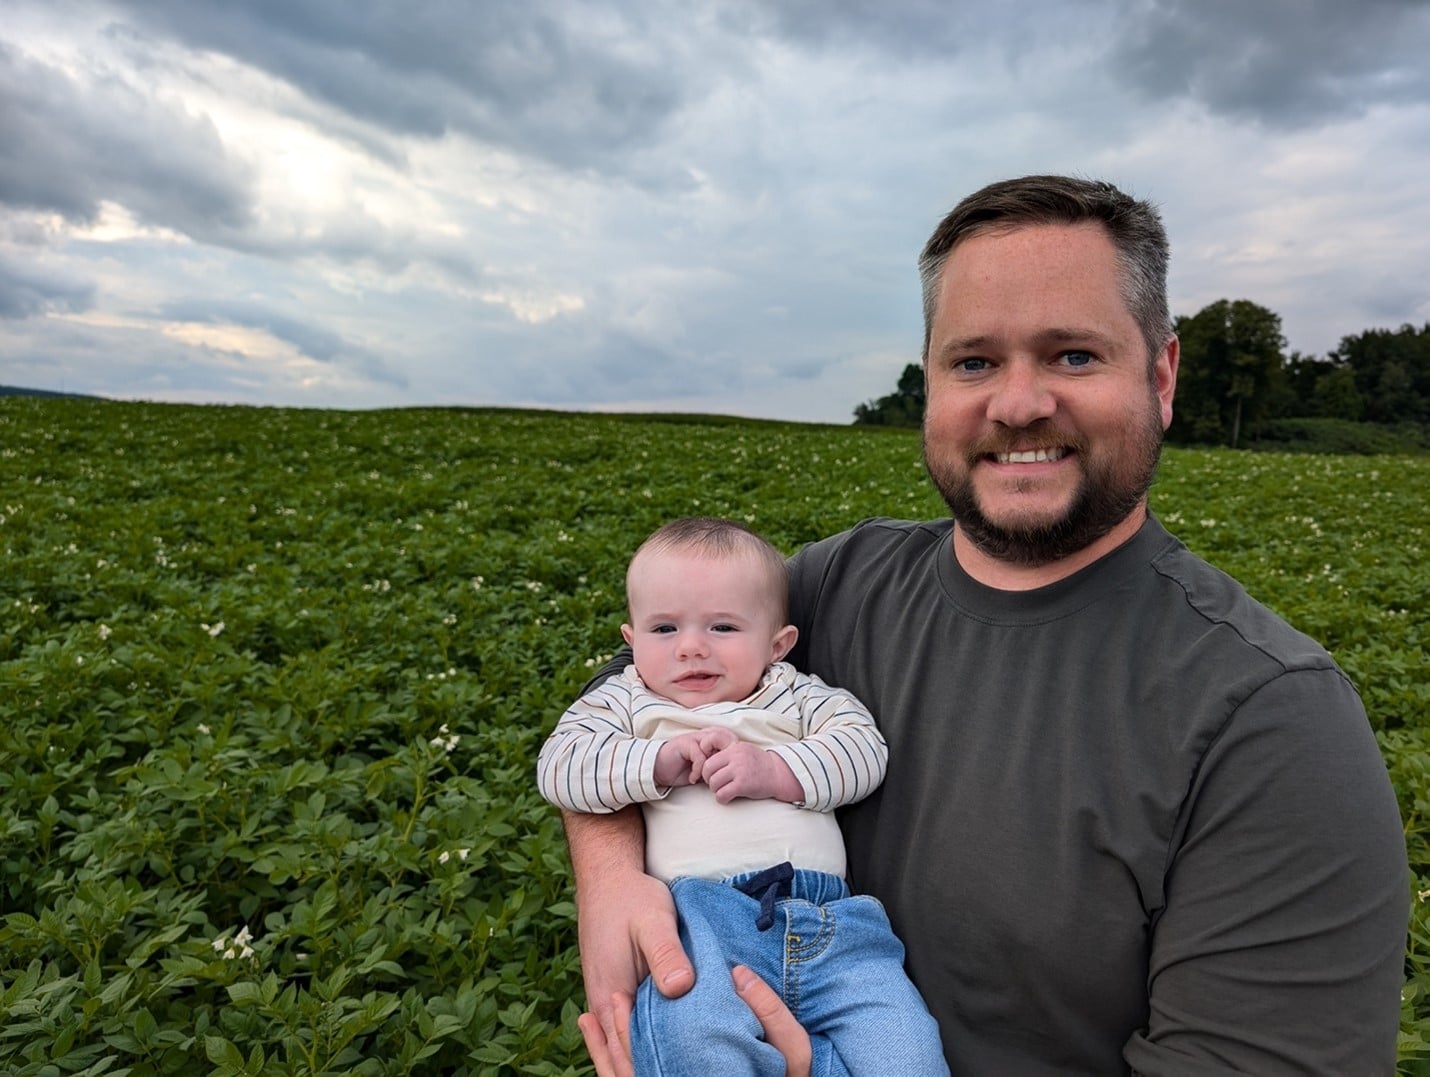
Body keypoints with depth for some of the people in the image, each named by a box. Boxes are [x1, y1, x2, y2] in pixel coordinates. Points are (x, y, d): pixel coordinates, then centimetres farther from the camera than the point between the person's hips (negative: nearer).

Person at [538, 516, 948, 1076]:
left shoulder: (795, 695, 19)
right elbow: (557, 767, 4)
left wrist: (774, 771, -9)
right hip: (700, 915, -2)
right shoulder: (625, 701, 16)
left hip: (824, 914, 2)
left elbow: (865, 749, 6)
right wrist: (657, 761, -10)